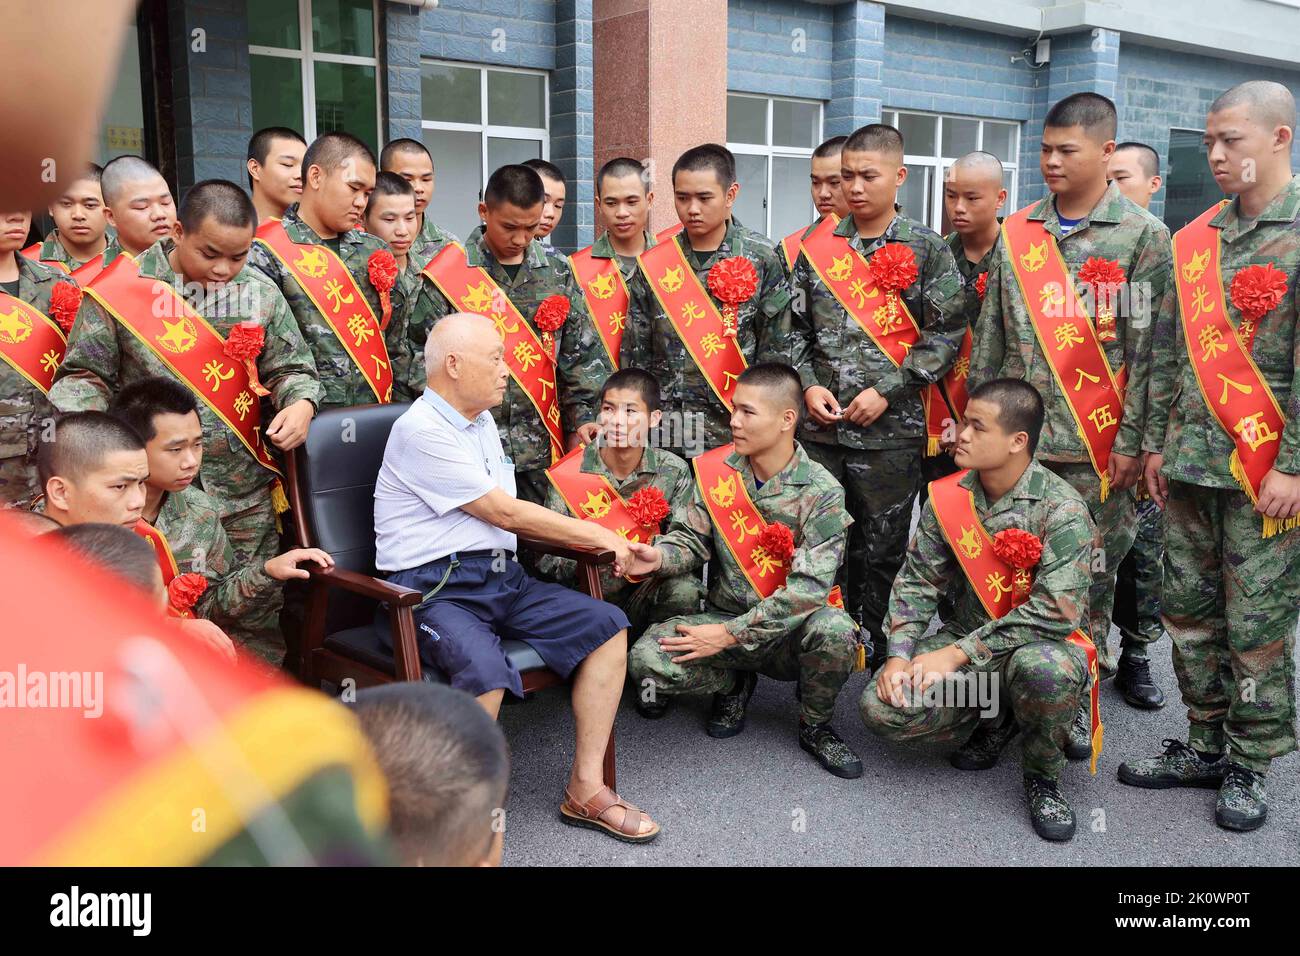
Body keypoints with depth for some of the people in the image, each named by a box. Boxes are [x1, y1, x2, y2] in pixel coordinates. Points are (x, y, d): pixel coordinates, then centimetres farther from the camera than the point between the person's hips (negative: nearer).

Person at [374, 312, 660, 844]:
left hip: (500, 579, 9)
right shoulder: (422, 430, -12)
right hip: (434, 587, -9)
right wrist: (600, 536, -4)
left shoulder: (481, 421, 17)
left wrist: (599, 540, 4)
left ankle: (586, 789, -1)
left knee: (606, 624, -6)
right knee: (486, 670, -36)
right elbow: (505, 513, -13)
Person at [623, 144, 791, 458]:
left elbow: (775, 354, -1)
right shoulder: (653, 264, 6)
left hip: (735, 431, -2)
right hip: (663, 435, 2)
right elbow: (635, 356, 8)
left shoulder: (762, 258, -1)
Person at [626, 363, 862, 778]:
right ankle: (735, 683, 10)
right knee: (645, 659, -23)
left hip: (789, 632, -2)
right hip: (723, 616, 3)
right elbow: (691, 539, 0)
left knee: (835, 630, -36)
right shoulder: (716, 471, -2)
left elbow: (809, 587, -20)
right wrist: (660, 557, -25)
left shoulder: (821, 492, -13)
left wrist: (730, 634, -24)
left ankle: (815, 726, -2)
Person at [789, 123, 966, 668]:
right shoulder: (818, 247, 8)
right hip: (819, 424, 3)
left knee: (881, 551, 7)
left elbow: (946, 333, -4)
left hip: (891, 427, -3)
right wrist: (808, 385, -4)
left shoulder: (925, 249, 0)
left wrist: (886, 392, -12)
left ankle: (875, 653, 22)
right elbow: (795, 326, 11)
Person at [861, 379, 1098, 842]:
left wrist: (957, 654, -26)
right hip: (965, 640, 4)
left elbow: (1057, 611, -25)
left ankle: (1043, 776, -7)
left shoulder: (1061, 508, -17)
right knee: (881, 707, -18)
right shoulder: (948, 496, -2)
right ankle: (994, 718, 11)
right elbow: (916, 581, 2)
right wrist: (900, 654, -14)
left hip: (1039, 645, -4)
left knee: (1042, 669, -40)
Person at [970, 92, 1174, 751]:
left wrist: (1132, 438, -10)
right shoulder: (1017, 232, 9)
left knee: (1091, 571, 5)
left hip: (1096, 443, -3)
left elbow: (1149, 346, -5)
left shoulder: (1143, 236, -1)